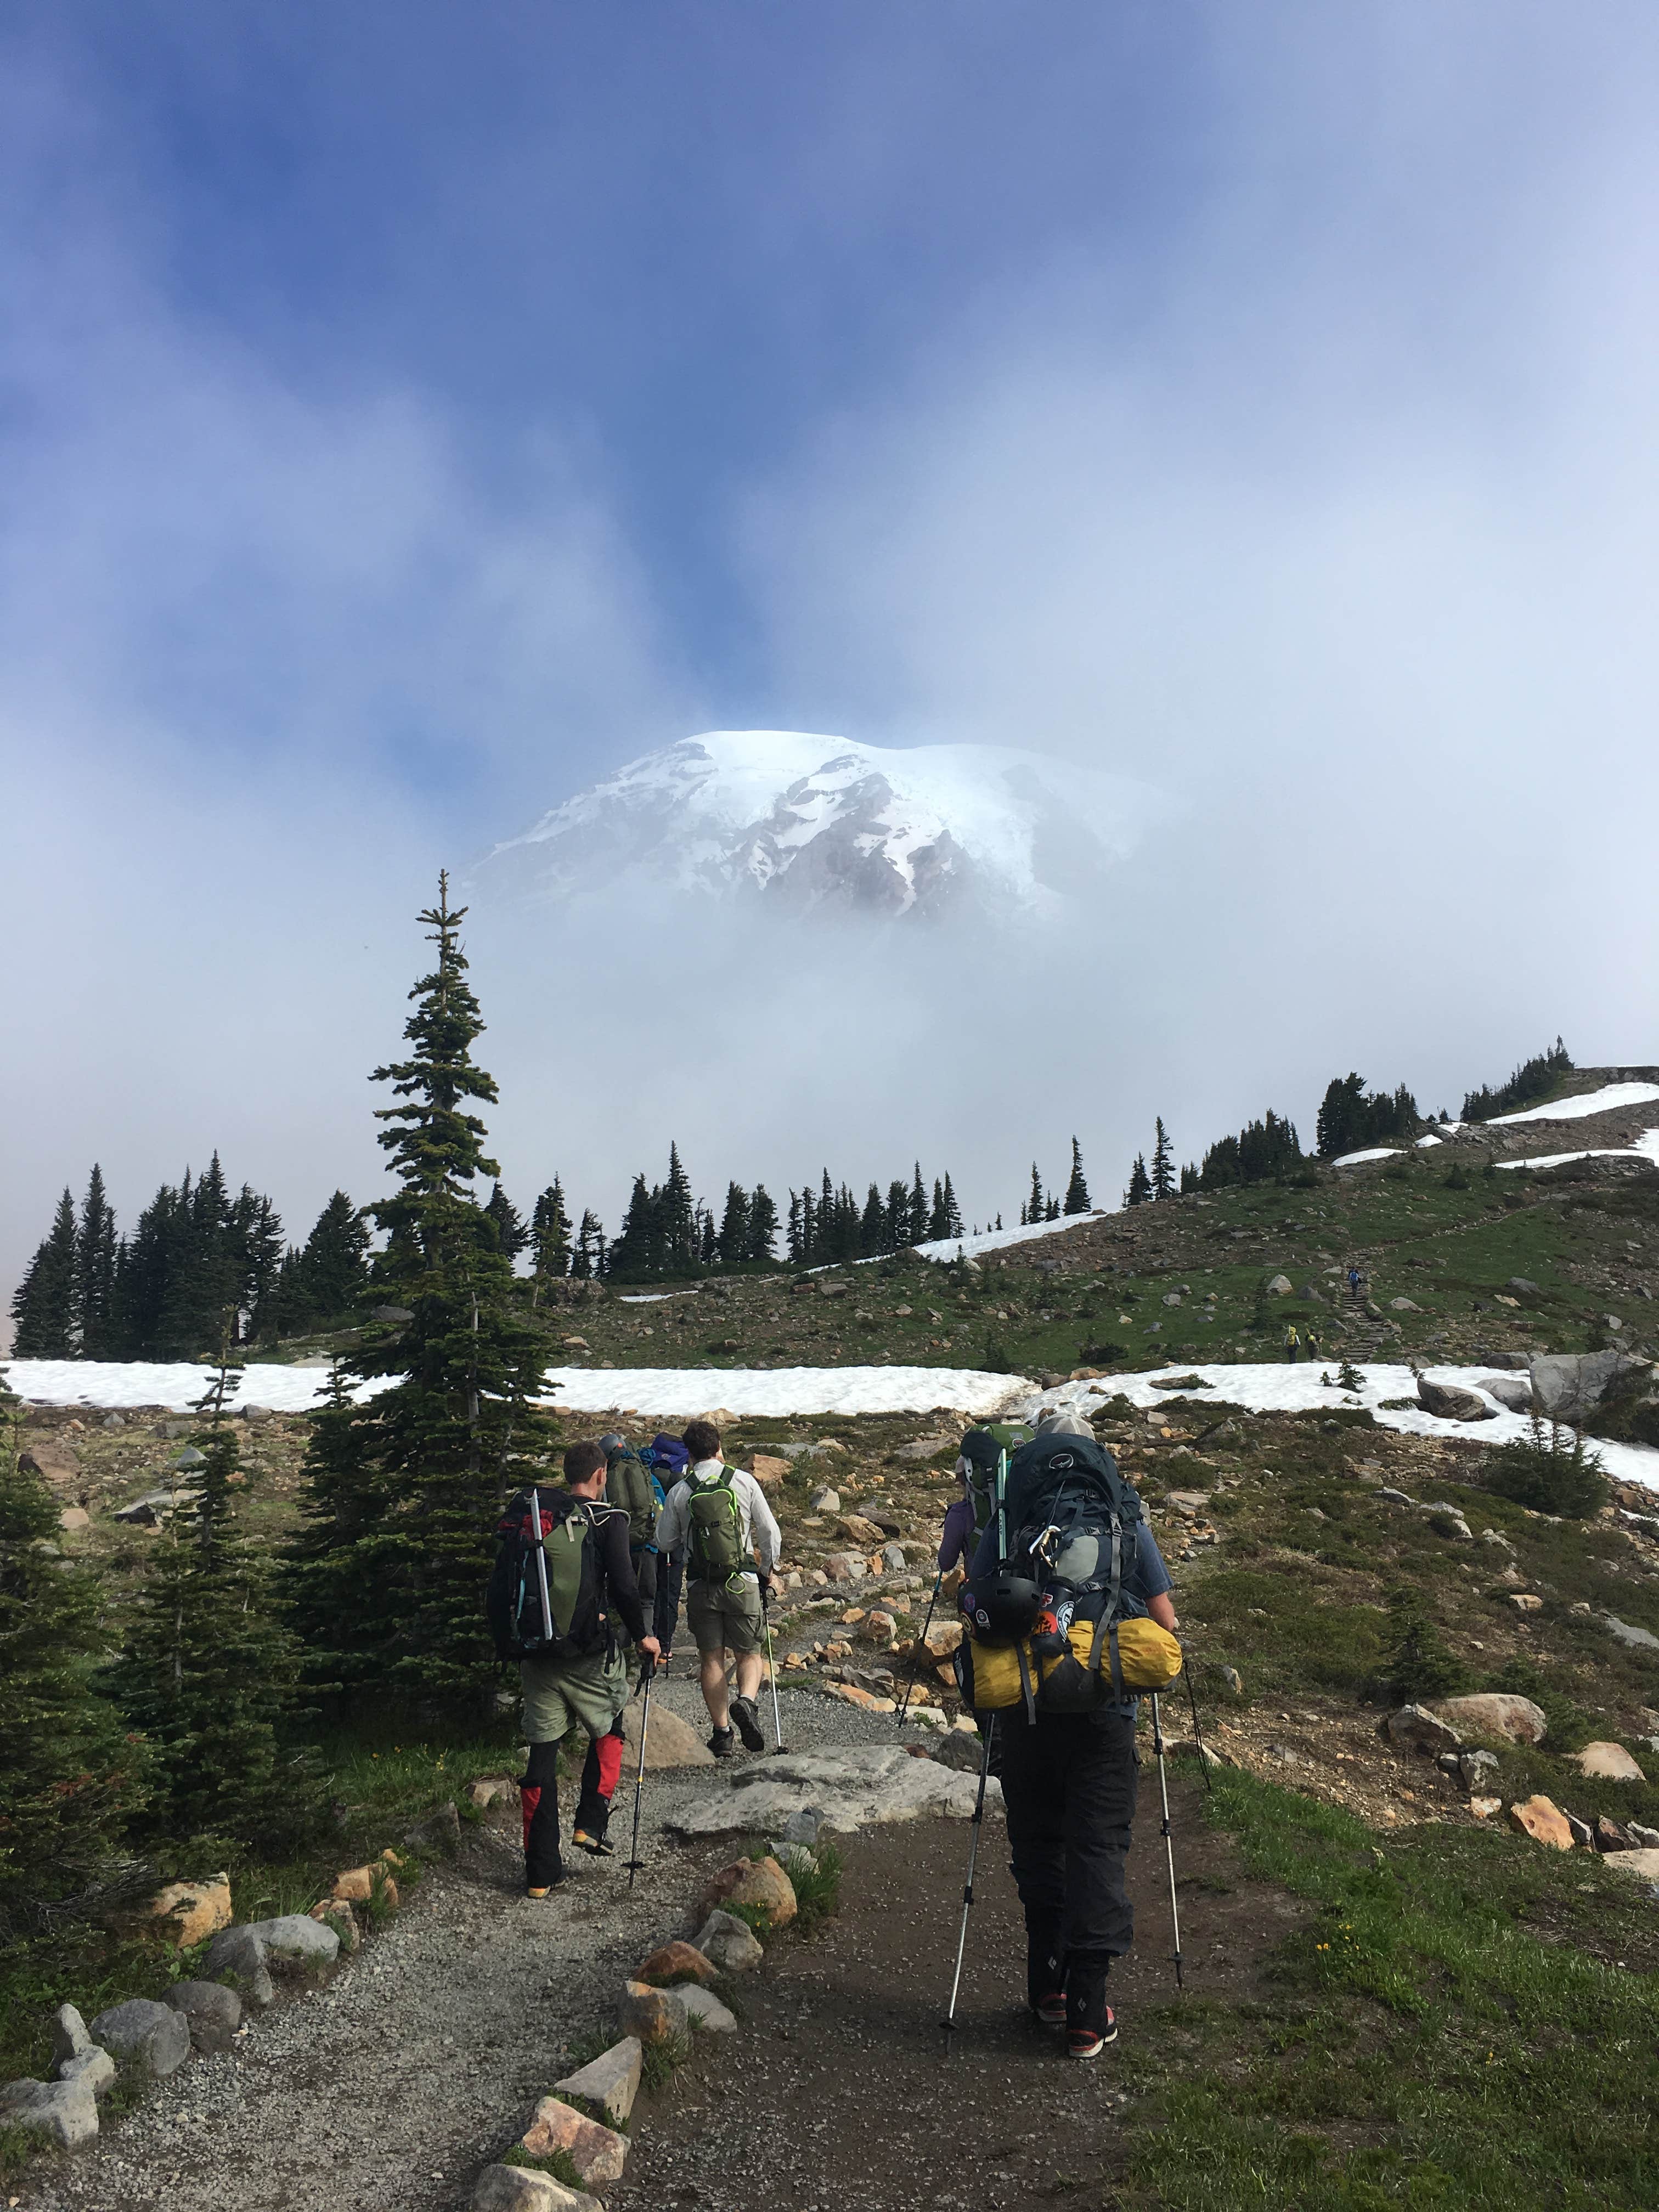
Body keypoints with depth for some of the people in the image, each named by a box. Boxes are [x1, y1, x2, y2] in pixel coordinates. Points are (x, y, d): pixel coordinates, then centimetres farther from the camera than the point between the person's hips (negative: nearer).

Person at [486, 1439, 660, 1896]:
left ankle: (541, 1871, 13)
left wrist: (507, 1646, 19)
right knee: (608, 1733, 22)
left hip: (536, 1656, 4)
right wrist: (642, 1636, 3)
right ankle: (591, 1824, 11)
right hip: (589, 1655, -4)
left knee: (541, 1756, 10)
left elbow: (499, 1589, 9)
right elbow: (623, 1587, -13)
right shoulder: (606, 1520, -8)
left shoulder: (525, 1518, 7)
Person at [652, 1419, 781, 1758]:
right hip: (743, 1582, -1)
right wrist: (767, 1570, 17)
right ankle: (746, 1701, -16)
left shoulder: (680, 1492, -2)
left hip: (700, 1586, 1)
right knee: (749, 1654, 11)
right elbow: (771, 1533, 1)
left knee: (711, 1660, 11)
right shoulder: (744, 1481, -3)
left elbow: (664, 1542, 7)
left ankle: (721, 1734, 12)